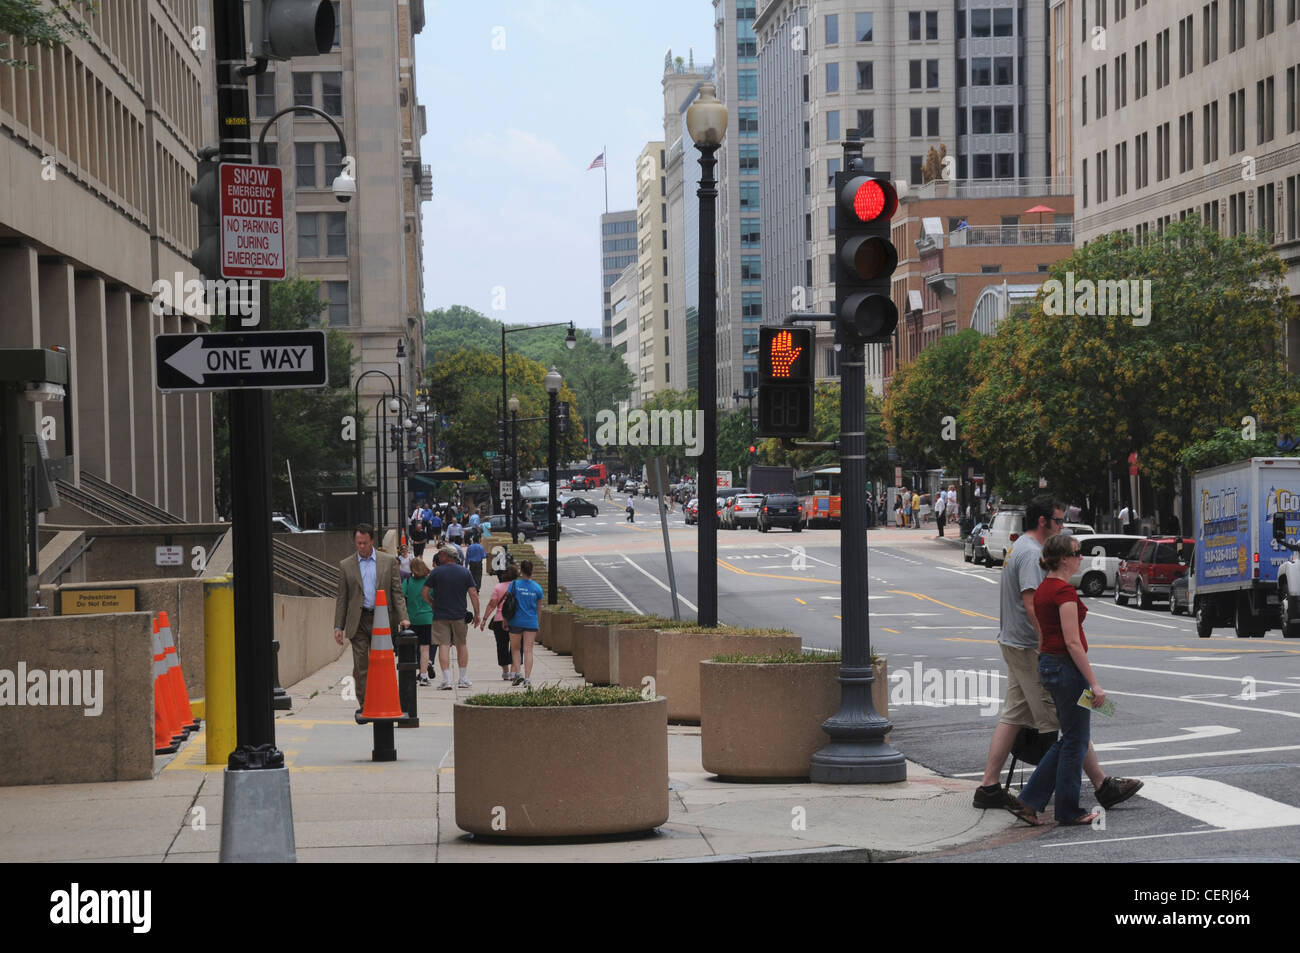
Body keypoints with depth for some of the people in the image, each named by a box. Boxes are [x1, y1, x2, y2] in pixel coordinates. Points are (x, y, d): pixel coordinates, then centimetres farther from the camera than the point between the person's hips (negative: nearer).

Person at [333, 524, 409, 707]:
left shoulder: (389, 561, 7)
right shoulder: (346, 565, 8)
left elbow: (397, 592, 5)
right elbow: (341, 598, 9)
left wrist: (403, 617, -7)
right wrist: (338, 626, 3)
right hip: (358, 622, 0)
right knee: (361, 665, -4)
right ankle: (364, 705, -1)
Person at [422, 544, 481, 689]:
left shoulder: (436, 572, -3)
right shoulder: (465, 572, 3)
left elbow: (424, 592, -4)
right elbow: (473, 594, 0)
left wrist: (433, 604, 12)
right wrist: (477, 613, 6)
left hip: (440, 616, -2)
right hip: (460, 615, 2)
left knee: (443, 646, -1)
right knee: (462, 645, 14)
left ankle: (446, 680, -8)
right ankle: (464, 679, 17)